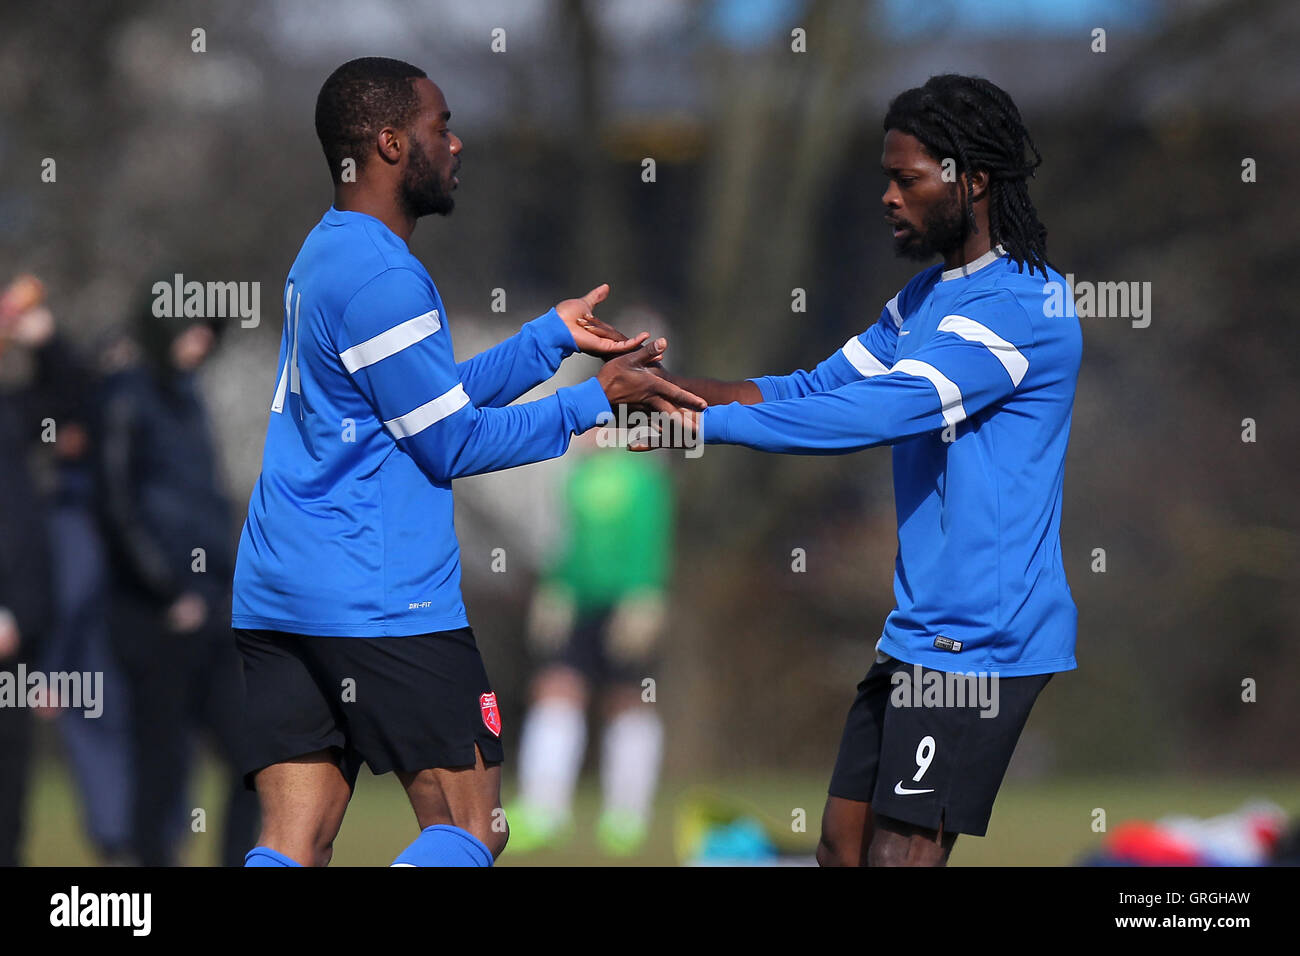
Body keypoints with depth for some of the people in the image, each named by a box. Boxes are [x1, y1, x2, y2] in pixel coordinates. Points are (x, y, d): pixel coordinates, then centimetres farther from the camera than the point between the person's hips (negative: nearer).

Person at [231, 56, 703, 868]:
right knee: (471, 830, -2)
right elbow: (452, 445, -10)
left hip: (275, 595, 9)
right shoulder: (381, 276, -14)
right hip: (380, 603, -9)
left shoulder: (325, 254, 18)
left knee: (295, 843, 2)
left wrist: (554, 336, 24)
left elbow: (435, 396, 25)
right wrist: (596, 402, -2)